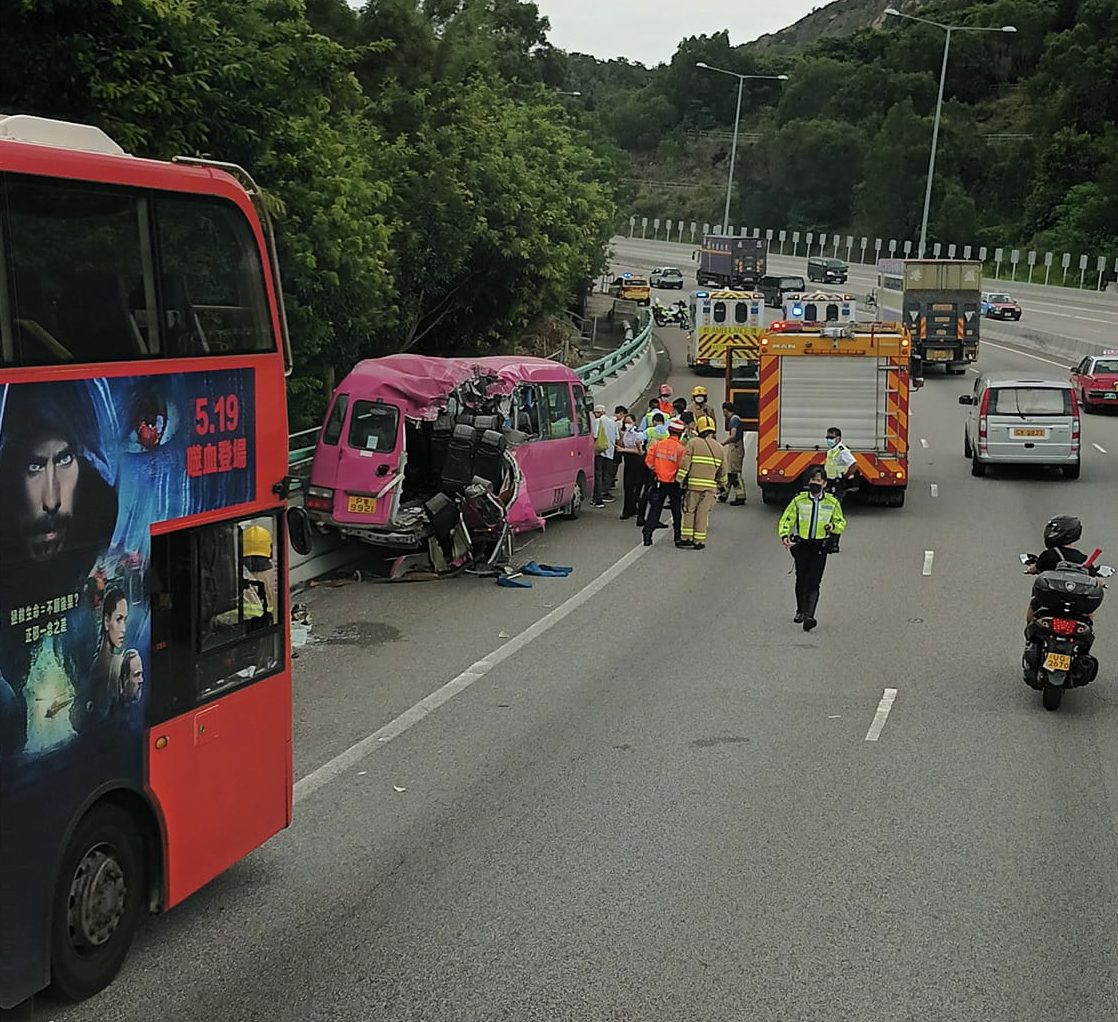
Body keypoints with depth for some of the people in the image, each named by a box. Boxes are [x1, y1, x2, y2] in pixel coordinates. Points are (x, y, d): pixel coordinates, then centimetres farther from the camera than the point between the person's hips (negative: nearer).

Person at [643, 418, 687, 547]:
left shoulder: (658, 444, -4)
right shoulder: (680, 448, -15)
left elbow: (649, 461, 0)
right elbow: (682, 468, -15)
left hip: (659, 482, 3)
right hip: (674, 483, -3)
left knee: (655, 509, 9)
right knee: (677, 511, 12)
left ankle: (647, 535, 3)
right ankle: (678, 538, 15)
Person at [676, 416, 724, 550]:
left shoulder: (693, 443, -3)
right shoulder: (719, 448, 9)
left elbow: (685, 463, -7)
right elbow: (722, 469, 16)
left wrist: (680, 480, -2)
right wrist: (720, 484, 30)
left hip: (693, 483, -2)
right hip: (710, 486, 2)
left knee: (689, 510, 8)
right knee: (703, 513, 6)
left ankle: (687, 538, 8)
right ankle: (699, 541, 6)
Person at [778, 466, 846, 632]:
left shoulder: (832, 503, 3)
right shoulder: (799, 500, 2)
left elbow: (841, 523, 14)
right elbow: (786, 520, 7)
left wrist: (833, 526, -9)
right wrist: (784, 535, -11)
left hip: (820, 548, -1)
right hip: (801, 545, 1)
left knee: (813, 583, -10)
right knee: (801, 580, 9)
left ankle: (809, 616, -17)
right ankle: (800, 611, 30)